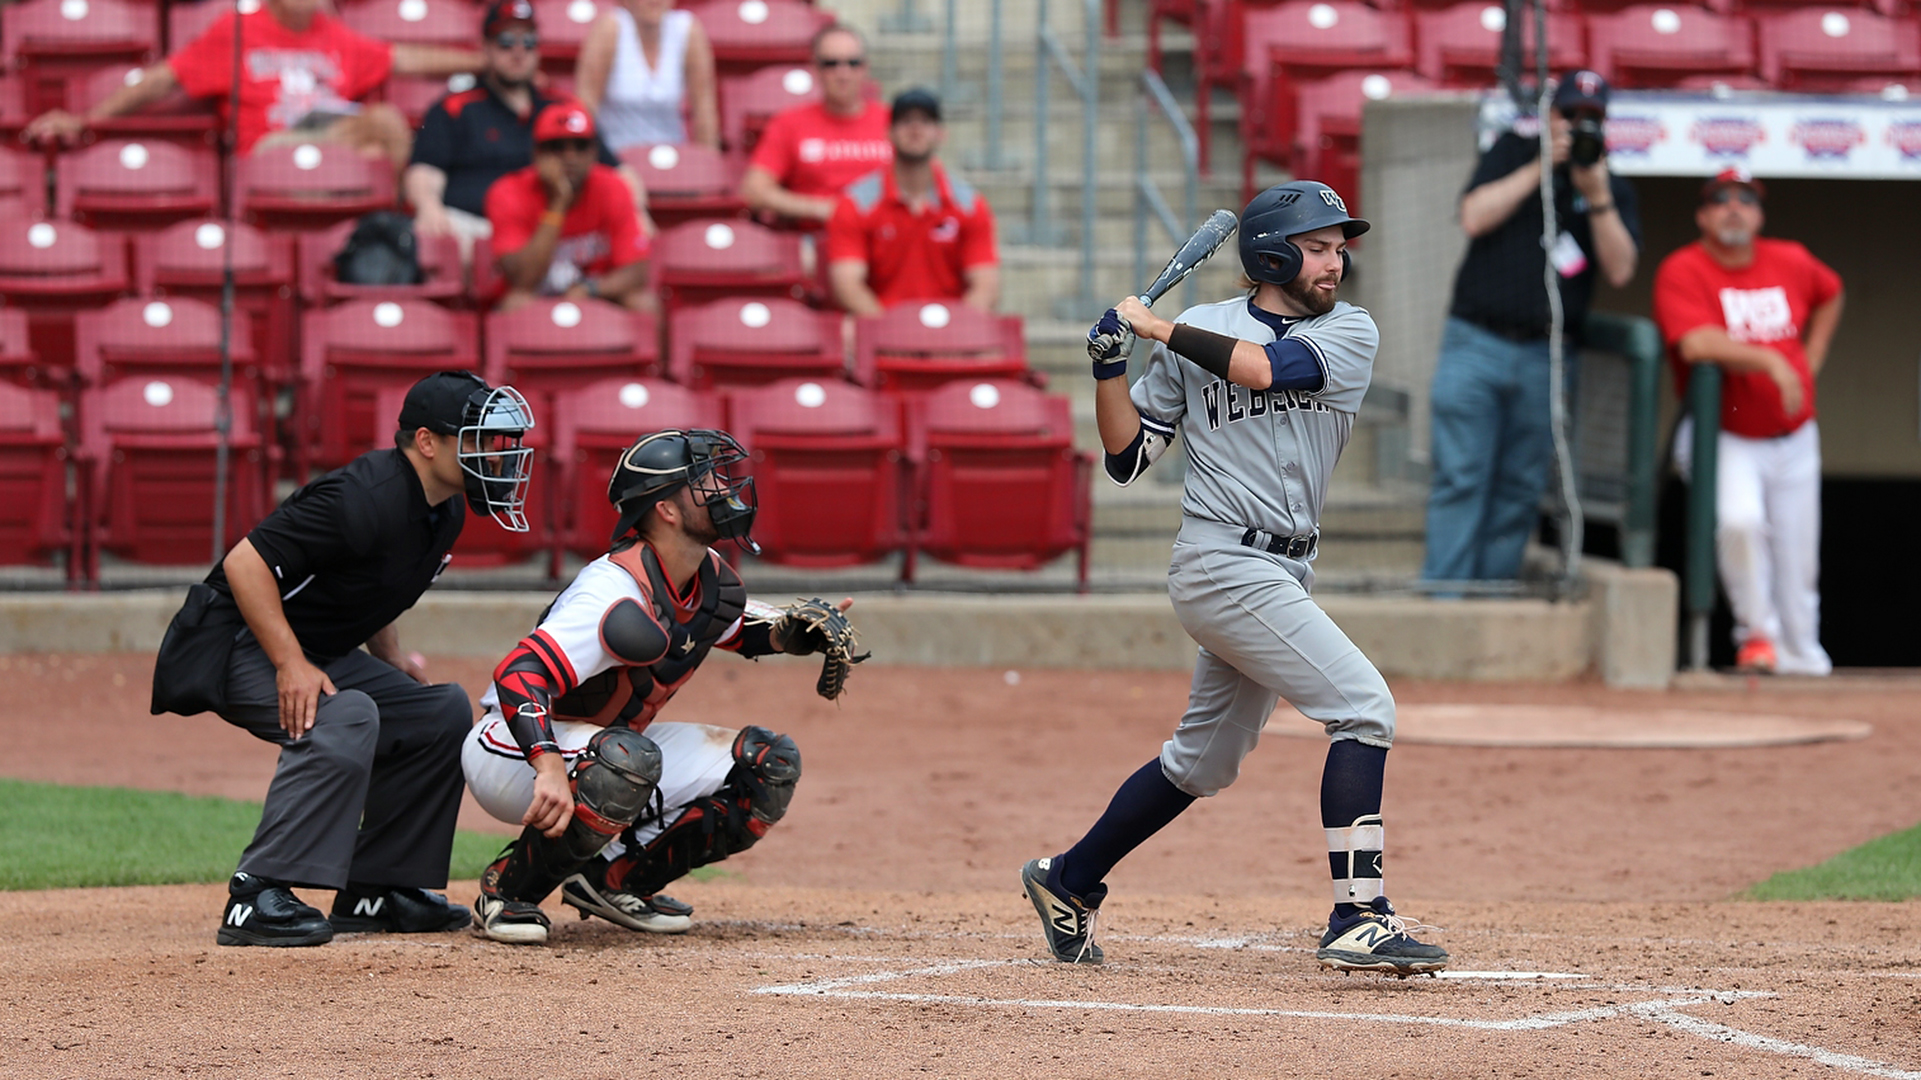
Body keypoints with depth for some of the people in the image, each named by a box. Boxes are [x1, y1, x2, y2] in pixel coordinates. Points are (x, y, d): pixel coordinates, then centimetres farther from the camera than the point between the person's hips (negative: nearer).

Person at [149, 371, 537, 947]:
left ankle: (373, 891, 10)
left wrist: (390, 659, 8)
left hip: (319, 652, 10)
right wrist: (292, 666, -31)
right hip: (233, 645, -10)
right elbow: (246, 562, -28)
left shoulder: (445, 512, 5)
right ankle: (258, 898, -32)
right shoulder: (367, 499, -26)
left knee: (442, 712, 7)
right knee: (345, 717, -33)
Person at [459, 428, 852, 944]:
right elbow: (519, 674, -41)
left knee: (770, 765, -1)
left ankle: (612, 880, 3)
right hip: (514, 747, -9)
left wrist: (791, 632, -1)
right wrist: (550, 770, -56)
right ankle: (508, 891, -18)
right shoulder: (620, 590, -30)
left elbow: (739, 629, 22)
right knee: (628, 762, -40)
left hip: (613, 739, 9)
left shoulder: (712, 579, -2)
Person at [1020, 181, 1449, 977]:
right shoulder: (1197, 331, 2)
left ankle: (1069, 882, 33)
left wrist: (1159, 328, -9)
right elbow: (1127, 456, 6)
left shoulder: (1351, 333, 6)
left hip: (1280, 574, 5)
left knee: (1203, 762, 16)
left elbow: (1267, 367, -15)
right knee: (1363, 706, -17)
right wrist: (1111, 366, -8)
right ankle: (1358, 919, -20)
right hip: (1223, 563, -5)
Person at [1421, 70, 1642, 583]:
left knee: (1520, 491, 1)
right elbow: (1475, 218, -5)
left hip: (1544, 357, 2)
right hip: (1476, 343, -2)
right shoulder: (1513, 151, 9)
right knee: (1460, 479, -8)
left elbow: (1619, 270, -1)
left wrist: (1596, 195, -11)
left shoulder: (1615, 190, 11)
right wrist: (1541, 169, -9)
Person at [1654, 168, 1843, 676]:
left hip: (1793, 439, 5)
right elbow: (1696, 343, -28)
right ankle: (1758, 632, -11)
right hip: (1724, 439, -5)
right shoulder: (1682, 271, -13)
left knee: (1798, 558, 8)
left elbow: (1830, 294, 26)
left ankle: (1801, 656, 26)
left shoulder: (1793, 263, 3)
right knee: (1740, 520, -30)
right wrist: (1769, 360, -34)